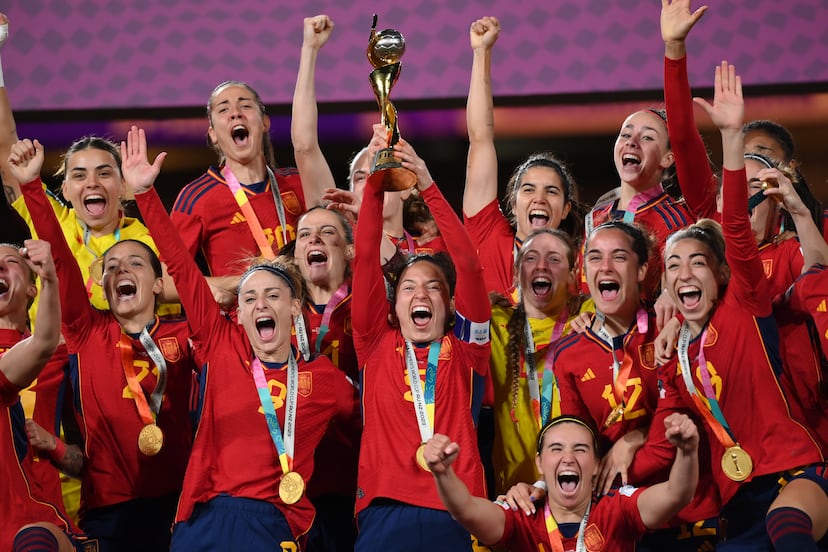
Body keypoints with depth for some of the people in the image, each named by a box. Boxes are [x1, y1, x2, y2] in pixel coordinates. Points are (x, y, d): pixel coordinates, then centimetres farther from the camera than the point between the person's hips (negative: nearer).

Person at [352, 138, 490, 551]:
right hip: (385, 513, 0)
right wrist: (374, 184, 1)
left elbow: (469, 265, 3)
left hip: (453, 515, 0)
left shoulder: (464, 349, 13)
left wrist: (427, 187, -1)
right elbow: (365, 260, 9)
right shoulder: (377, 344, 15)